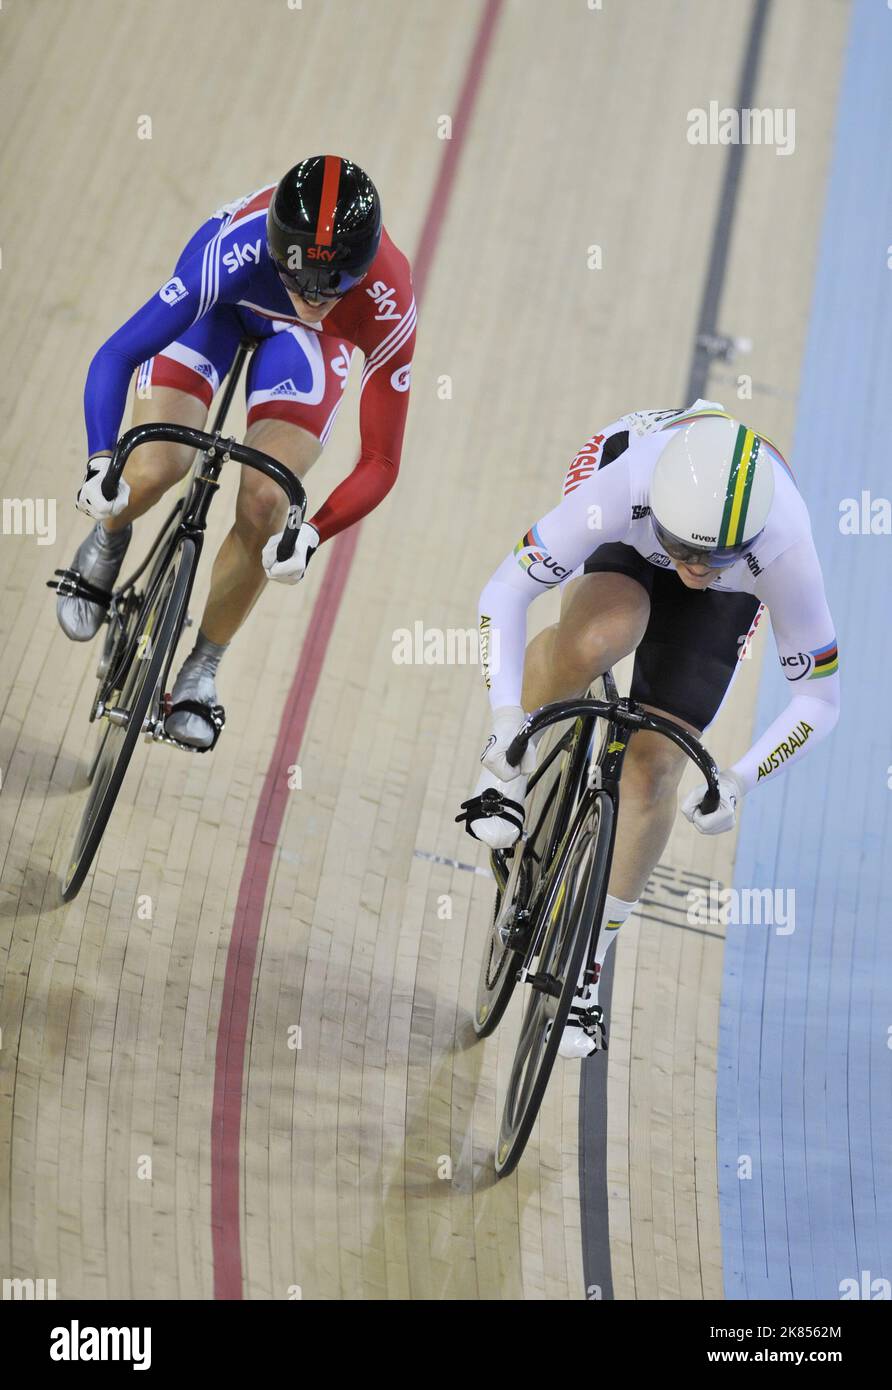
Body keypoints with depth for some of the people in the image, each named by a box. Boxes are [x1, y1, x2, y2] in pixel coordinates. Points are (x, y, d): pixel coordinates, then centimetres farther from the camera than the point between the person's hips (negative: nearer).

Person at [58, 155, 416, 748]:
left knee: (264, 506, -16)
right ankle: (107, 540, 18)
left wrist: (312, 535, -45)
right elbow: (116, 355, -36)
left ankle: (201, 670, 7)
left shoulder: (390, 311, -39)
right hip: (223, 300, 0)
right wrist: (101, 464, -49)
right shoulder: (236, 251, -42)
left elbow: (381, 461, -31)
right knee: (155, 470, -21)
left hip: (311, 341, 1)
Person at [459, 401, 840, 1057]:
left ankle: (587, 965, 10)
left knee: (653, 769, -8)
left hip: (732, 592, 1)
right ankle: (508, 766, -7)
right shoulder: (621, 490, -44)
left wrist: (739, 780, -40)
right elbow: (505, 591, -34)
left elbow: (819, 698, -28)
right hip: (623, 542, -1)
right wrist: (506, 717, -45)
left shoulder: (783, 550, -41)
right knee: (594, 641, -38)